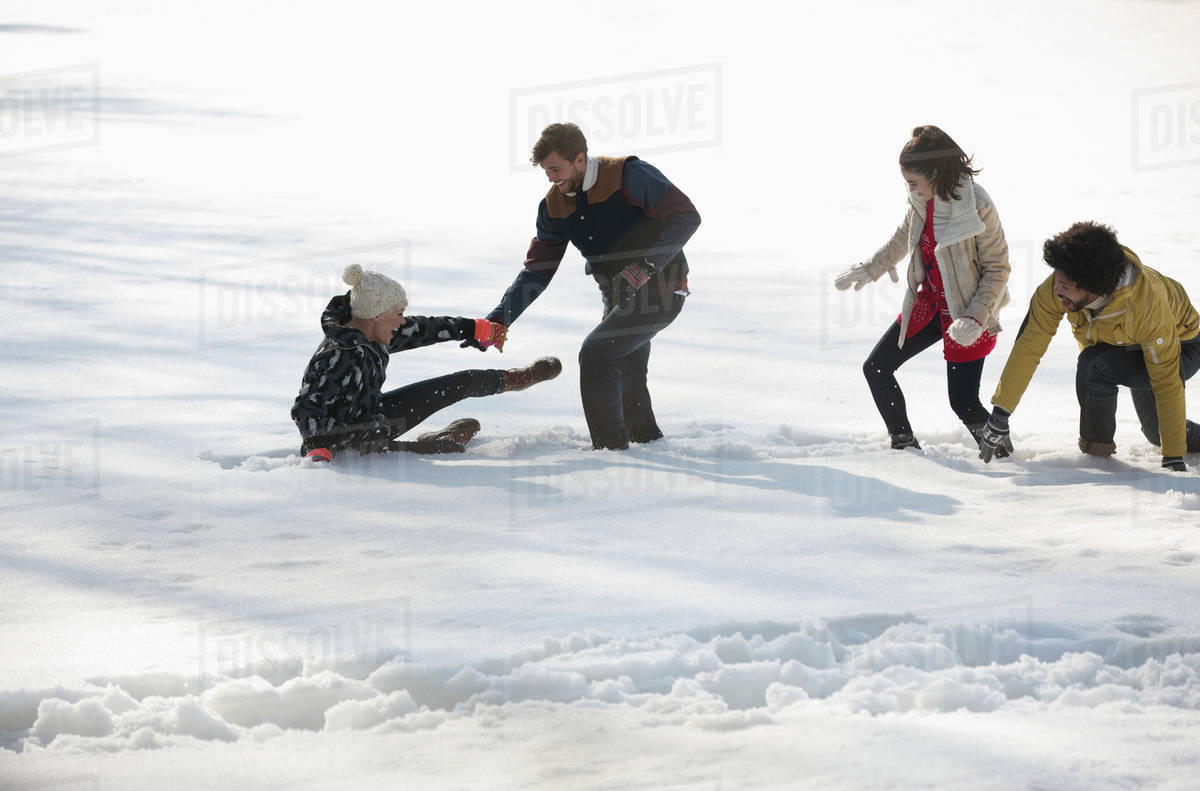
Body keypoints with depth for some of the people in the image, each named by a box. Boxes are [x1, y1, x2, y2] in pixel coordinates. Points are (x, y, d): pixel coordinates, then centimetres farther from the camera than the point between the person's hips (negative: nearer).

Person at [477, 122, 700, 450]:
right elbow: (537, 270, 3)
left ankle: (610, 445, -13)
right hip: (619, 298, 8)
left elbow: (686, 216, -23)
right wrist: (501, 317, -11)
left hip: (660, 290, -8)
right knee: (625, 376, 18)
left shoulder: (628, 176, -20)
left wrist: (644, 266, -34)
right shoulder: (554, 206, 1)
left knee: (596, 353, -19)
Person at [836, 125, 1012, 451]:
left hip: (966, 314, -7)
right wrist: (869, 269, 23)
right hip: (928, 302, 8)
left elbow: (998, 268, -17)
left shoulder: (977, 207, -23)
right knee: (876, 368, 9)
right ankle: (904, 445, 23)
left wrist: (975, 319, -24)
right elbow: (903, 238, 19)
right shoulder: (922, 200, -2)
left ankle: (1003, 455, 13)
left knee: (963, 403, -10)